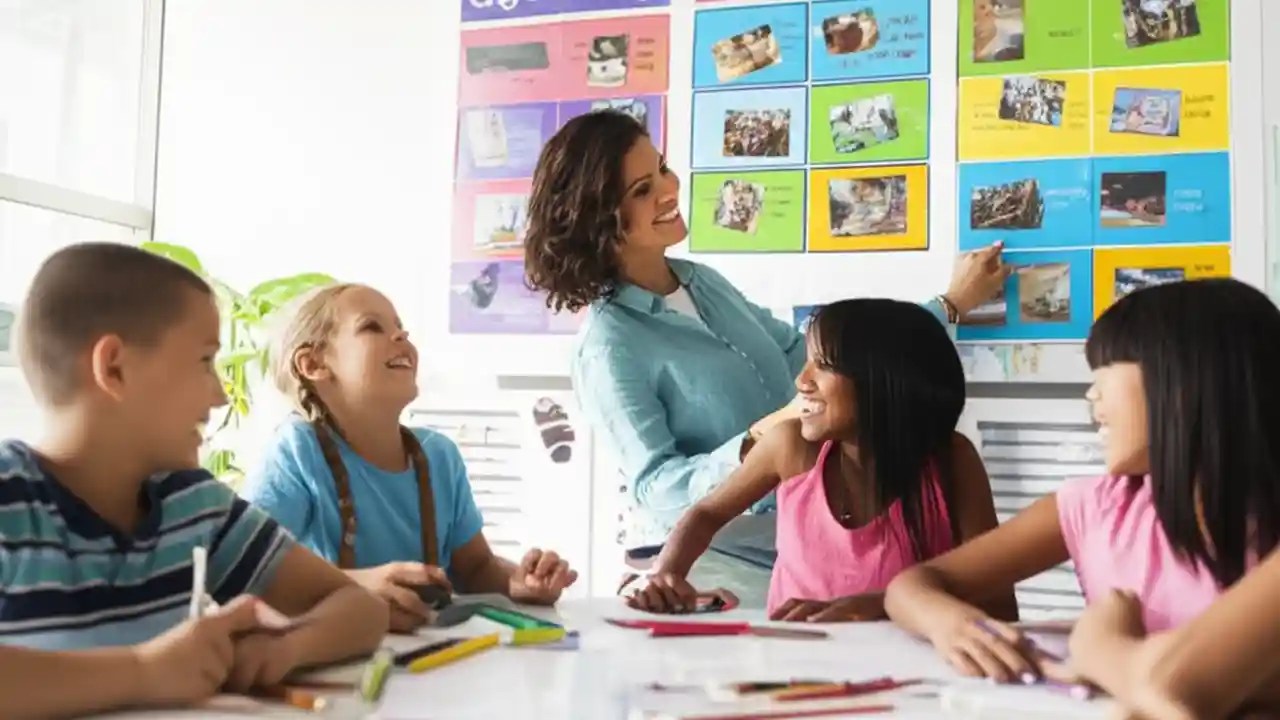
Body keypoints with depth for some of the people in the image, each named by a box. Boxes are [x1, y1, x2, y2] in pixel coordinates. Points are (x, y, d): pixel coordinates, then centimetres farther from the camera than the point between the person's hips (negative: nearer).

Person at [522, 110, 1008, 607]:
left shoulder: (703, 281, 7)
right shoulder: (609, 346, -16)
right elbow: (654, 488, -18)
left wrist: (949, 304, 16)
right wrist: (758, 443, -33)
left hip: (788, 537, 7)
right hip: (696, 555, -7)